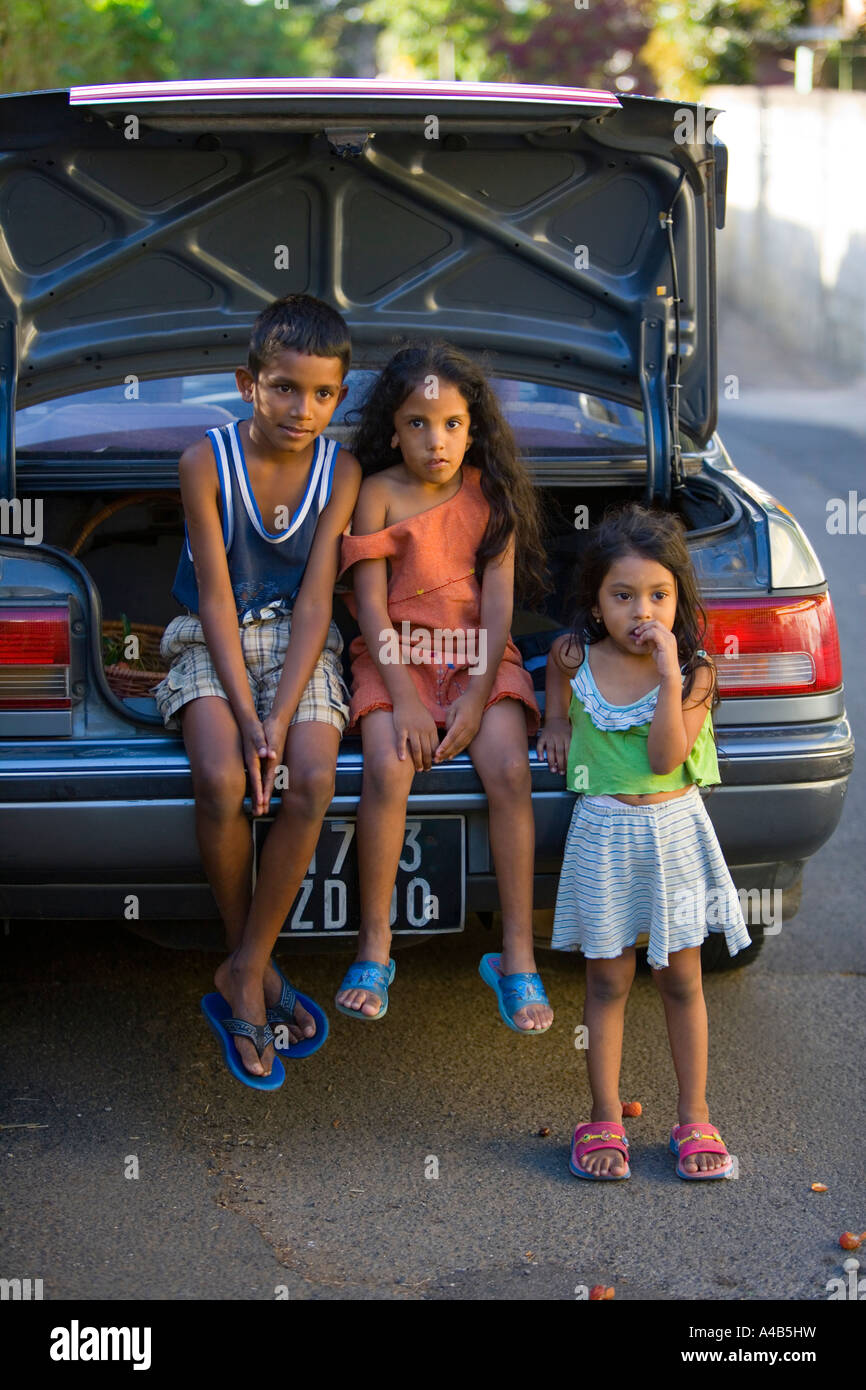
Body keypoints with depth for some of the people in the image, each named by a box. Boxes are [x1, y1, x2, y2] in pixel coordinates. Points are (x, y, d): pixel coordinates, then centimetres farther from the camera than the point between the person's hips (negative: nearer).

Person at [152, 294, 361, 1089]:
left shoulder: (341, 471, -5)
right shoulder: (208, 462, -11)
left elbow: (315, 600, -9)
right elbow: (215, 596, -13)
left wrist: (281, 717, -21)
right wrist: (245, 716, -21)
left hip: (299, 643, 2)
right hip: (213, 644, -1)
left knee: (311, 782, -26)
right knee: (220, 779, -29)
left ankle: (243, 978, -12)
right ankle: (254, 968, -7)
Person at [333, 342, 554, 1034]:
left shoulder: (491, 493, 4)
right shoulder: (377, 494, 0)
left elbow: (499, 600, -1)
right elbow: (371, 604, -6)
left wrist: (477, 698, -13)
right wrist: (404, 698, -17)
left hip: (479, 656, 1)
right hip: (395, 657, -1)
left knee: (509, 769, -25)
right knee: (388, 766, -29)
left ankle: (517, 953, -16)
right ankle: (375, 945, -15)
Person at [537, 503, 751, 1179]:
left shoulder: (694, 672, -10)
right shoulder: (576, 656, -4)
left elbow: (666, 757, -21)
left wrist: (669, 677, -26)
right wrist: (556, 719, 11)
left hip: (675, 831, -1)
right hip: (604, 835, 1)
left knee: (681, 979, 9)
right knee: (608, 981, 6)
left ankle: (694, 1116, 21)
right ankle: (606, 1118, 16)